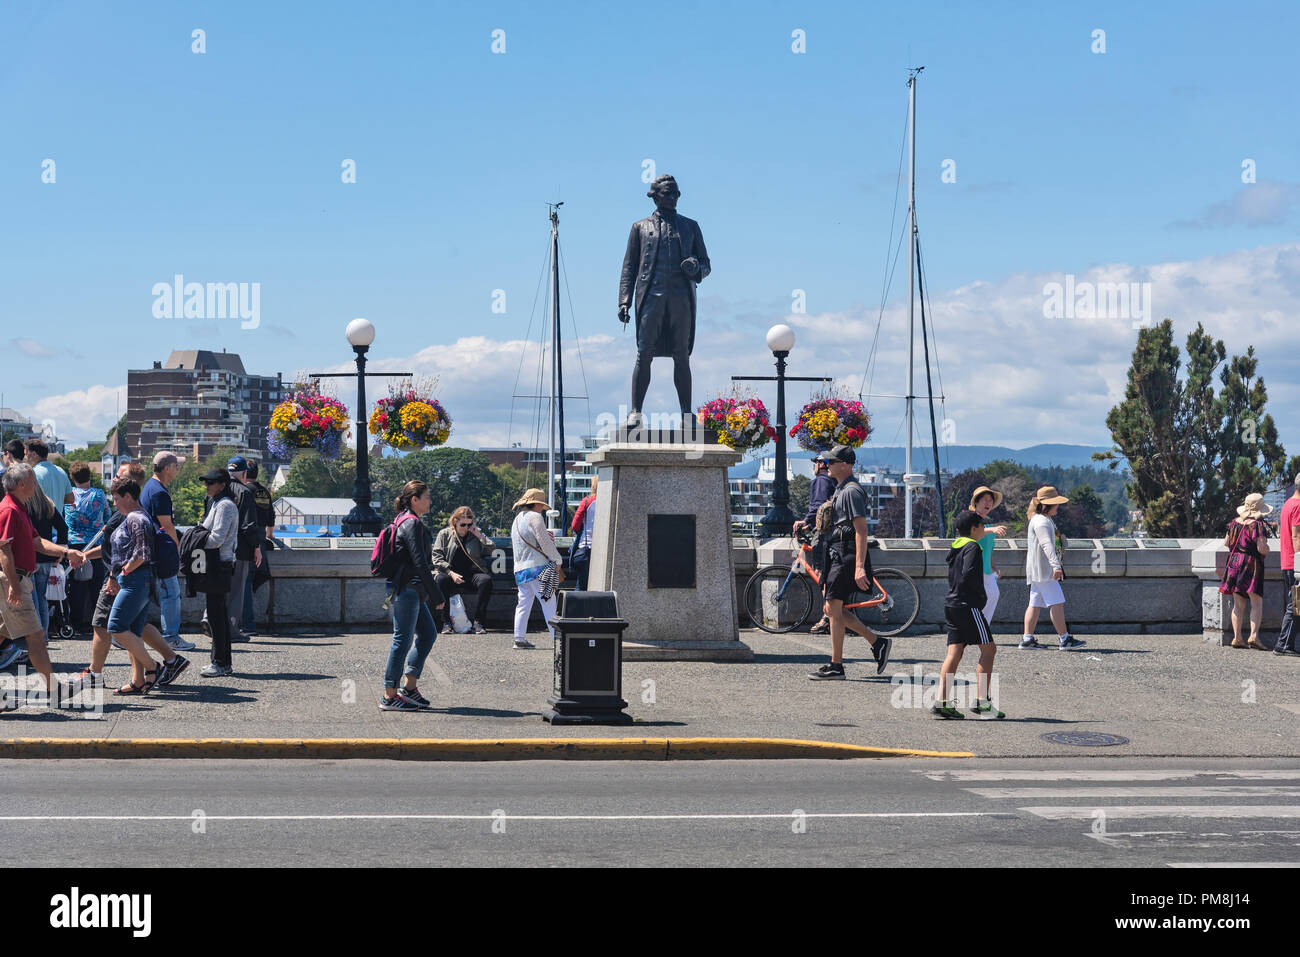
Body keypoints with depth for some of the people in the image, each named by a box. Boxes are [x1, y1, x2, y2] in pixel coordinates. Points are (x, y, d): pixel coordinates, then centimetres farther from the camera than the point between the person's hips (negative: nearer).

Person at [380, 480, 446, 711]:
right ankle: (389, 696, -2)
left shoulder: (405, 521, 18)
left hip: (410, 590, 11)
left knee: (428, 633, 14)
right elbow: (420, 562, -19)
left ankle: (409, 686, 16)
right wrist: (437, 596, -16)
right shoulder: (412, 523, -14)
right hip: (407, 589, -11)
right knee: (403, 640, -6)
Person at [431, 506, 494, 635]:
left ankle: (477, 621, -25)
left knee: (486, 579, -31)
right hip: (450, 574, -1)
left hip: (472, 575, 1)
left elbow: (491, 550, 2)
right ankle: (446, 622, -27)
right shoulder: (445, 534, 10)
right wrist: (451, 573, -13)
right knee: (440, 580, -35)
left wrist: (479, 535, -7)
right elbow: (437, 557, 1)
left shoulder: (475, 535, 14)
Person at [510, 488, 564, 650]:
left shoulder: (517, 520, 20)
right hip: (538, 566, -8)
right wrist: (558, 562, -3)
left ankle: (519, 638, 8)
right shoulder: (534, 517, -7)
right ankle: (557, 636, -11)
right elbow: (545, 542, -12)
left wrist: (547, 536, 20)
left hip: (520, 569, 8)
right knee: (549, 604, -8)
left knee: (524, 603, 11)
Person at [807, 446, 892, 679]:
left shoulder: (852, 491, -13)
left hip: (847, 557, -10)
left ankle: (836, 667, -2)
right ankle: (878, 643, 15)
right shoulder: (841, 490, 19)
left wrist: (860, 567, -26)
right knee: (833, 608, 10)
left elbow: (861, 530, -20)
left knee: (834, 609, -8)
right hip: (836, 555, 10)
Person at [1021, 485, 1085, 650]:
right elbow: (1047, 545, -29)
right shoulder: (1041, 522, -15)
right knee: (1056, 603, -10)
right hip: (1043, 570, -11)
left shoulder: (1042, 520, 20)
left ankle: (1027, 638, 7)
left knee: (1035, 604, 8)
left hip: (1036, 572, 11)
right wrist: (1056, 566, -39)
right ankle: (1064, 639, -9)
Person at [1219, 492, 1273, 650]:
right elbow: (1262, 548, -18)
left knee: (1238, 604, 9)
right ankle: (1254, 636, -16)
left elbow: (1226, 542, 17)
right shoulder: (1258, 525, -12)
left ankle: (1237, 638, 8)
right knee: (1257, 603, -3)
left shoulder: (1235, 522, 7)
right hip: (1252, 565, -6)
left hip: (1234, 562, 6)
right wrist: (1266, 550, 3)